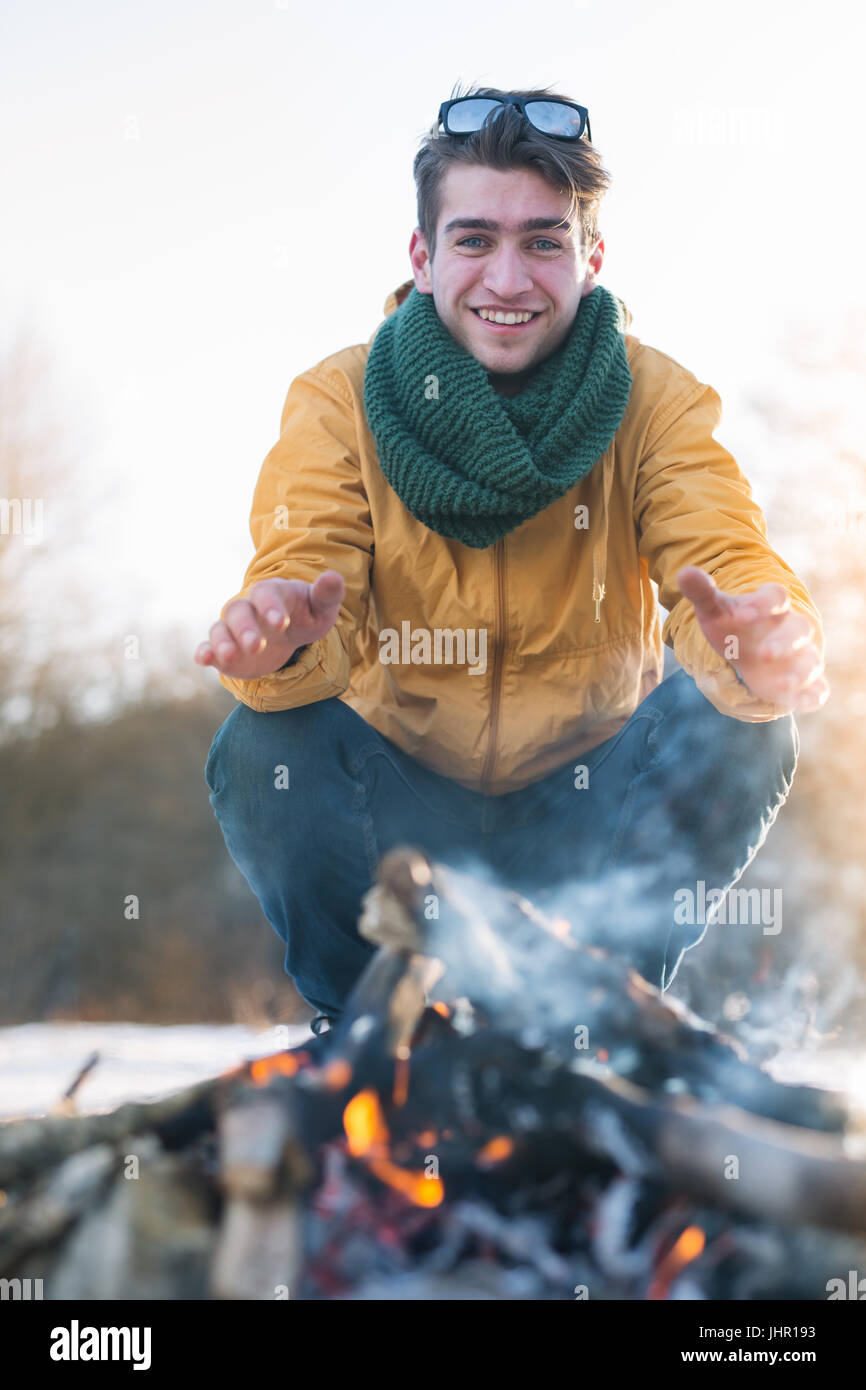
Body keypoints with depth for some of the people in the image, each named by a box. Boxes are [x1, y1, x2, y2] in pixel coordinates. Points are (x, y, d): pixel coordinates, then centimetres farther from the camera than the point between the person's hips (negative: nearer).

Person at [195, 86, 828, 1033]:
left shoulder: (659, 402, -8)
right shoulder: (338, 401, -9)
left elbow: (724, 565, -22)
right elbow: (297, 571, -21)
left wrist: (761, 645, -48)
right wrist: (279, 637, -48)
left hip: (588, 805, 0)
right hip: (397, 806, 0)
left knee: (739, 732, -26)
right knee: (263, 746, -27)